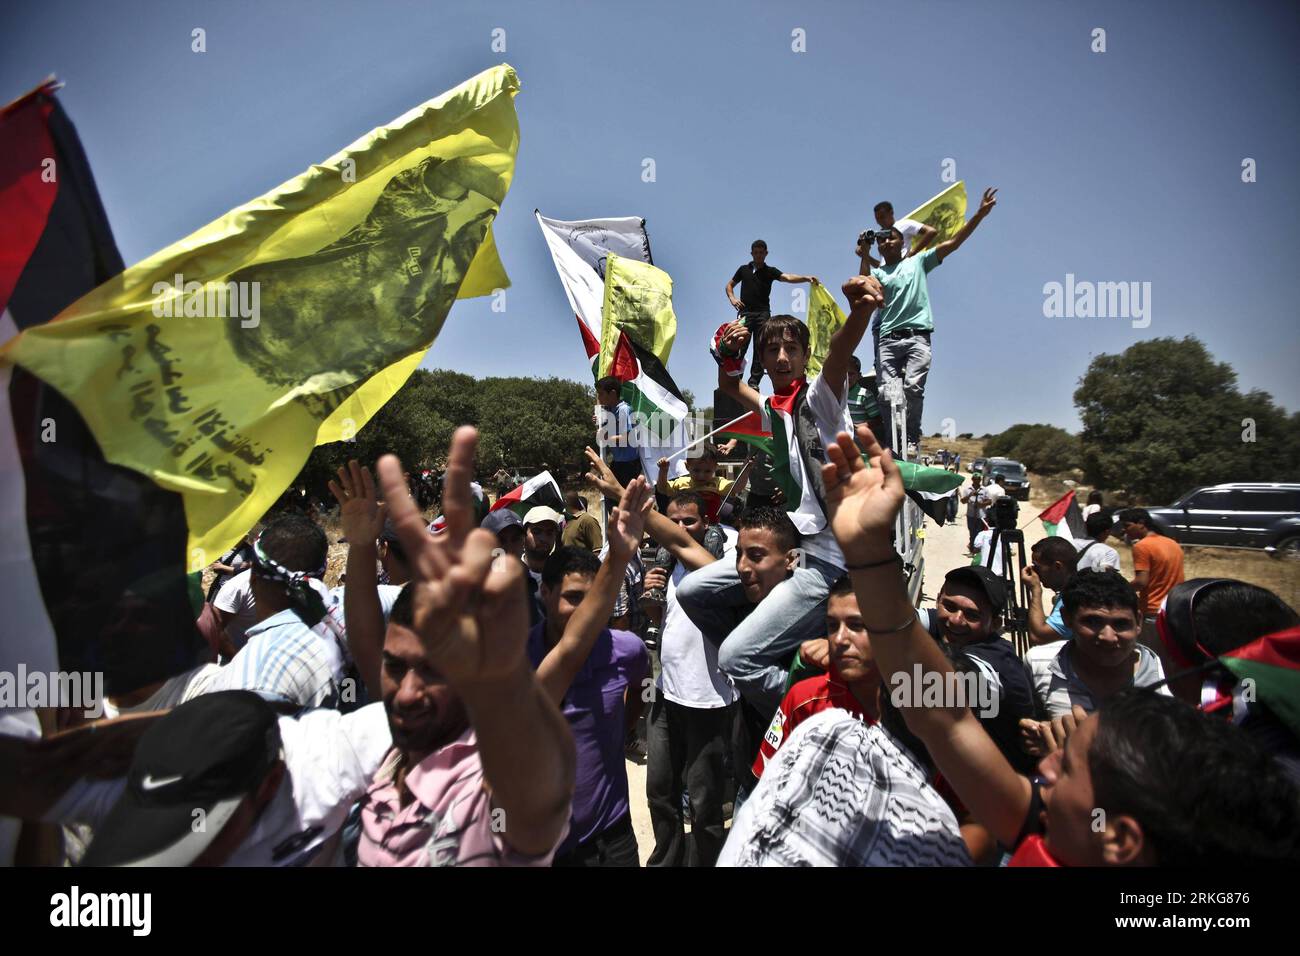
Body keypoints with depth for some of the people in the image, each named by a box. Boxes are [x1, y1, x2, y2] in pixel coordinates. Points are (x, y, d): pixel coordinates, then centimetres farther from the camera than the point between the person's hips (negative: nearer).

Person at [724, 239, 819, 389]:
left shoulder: (770, 271, 11)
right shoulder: (744, 269, 16)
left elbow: (787, 277, -5)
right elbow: (729, 285, 24)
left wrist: (806, 278, -24)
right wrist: (732, 298, 2)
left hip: (763, 313, 0)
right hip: (745, 312, 0)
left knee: (760, 349, -7)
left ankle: (754, 382, -6)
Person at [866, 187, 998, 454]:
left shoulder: (918, 261, 18)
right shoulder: (877, 272, 18)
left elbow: (953, 243, 13)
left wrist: (980, 214, 6)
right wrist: (864, 255, -5)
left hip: (917, 337, -1)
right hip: (887, 339, 1)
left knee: (913, 387, -17)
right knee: (887, 391, -11)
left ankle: (912, 438, -6)